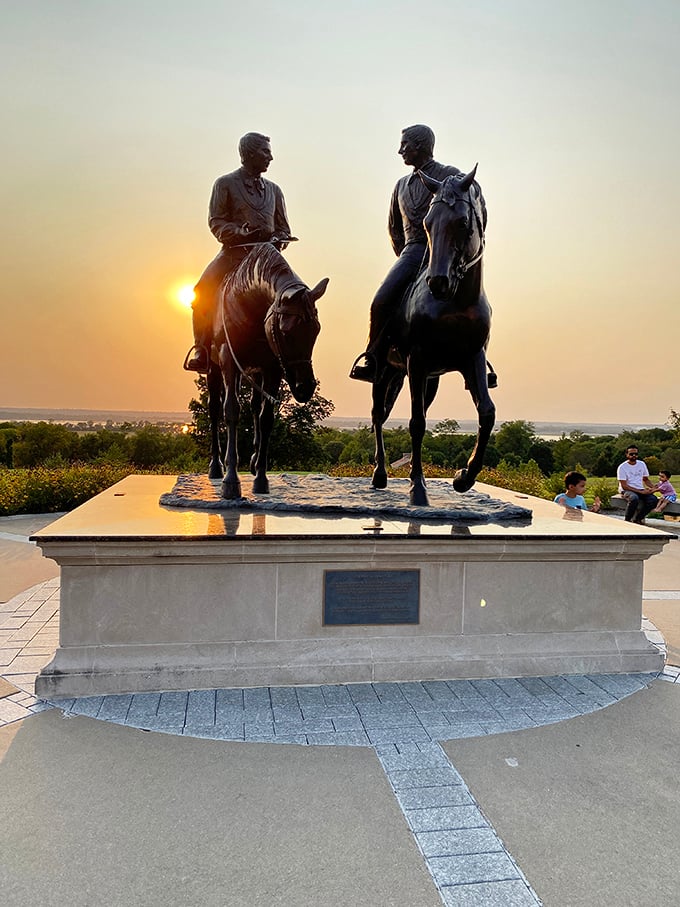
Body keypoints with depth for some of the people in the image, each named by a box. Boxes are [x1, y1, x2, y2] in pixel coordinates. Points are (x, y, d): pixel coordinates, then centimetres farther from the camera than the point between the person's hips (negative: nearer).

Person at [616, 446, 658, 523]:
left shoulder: (642, 464, 9)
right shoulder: (622, 467, -9)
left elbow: (646, 479, 20)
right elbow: (624, 486, -14)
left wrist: (652, 487, -3)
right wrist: (640, 492, -20)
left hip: (640, 490, 5)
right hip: (626, 490, -5)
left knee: (653, 500, -24)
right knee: (634, 498, -39)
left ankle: (637, 518, -3)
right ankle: (627, 520, -18)